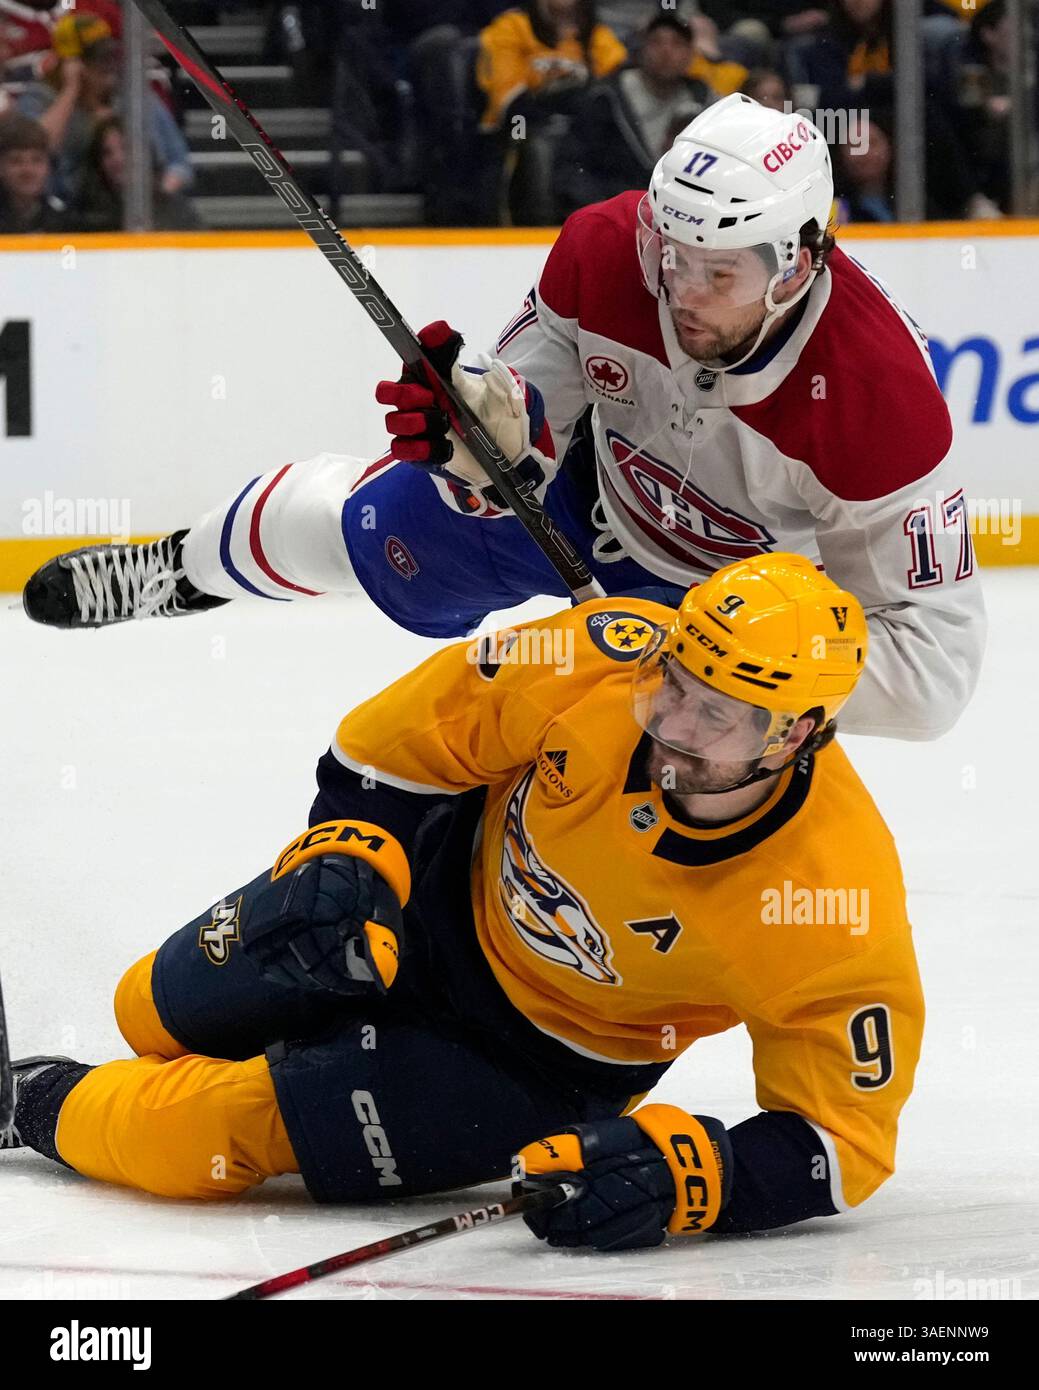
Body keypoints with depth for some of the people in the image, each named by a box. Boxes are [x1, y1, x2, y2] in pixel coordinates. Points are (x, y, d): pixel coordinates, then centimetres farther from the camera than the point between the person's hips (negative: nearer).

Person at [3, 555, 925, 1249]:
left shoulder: (838, 901, -36)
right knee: (160, 1012, 19)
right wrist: (345, 854, -22)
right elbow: (409, 733, -10)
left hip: (543, 1062, -3)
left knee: (194, 1133, -11)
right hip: (451, 889, 3)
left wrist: (686, 1174, -41)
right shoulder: (610, 657, -29)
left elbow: (840, 1134, -26)